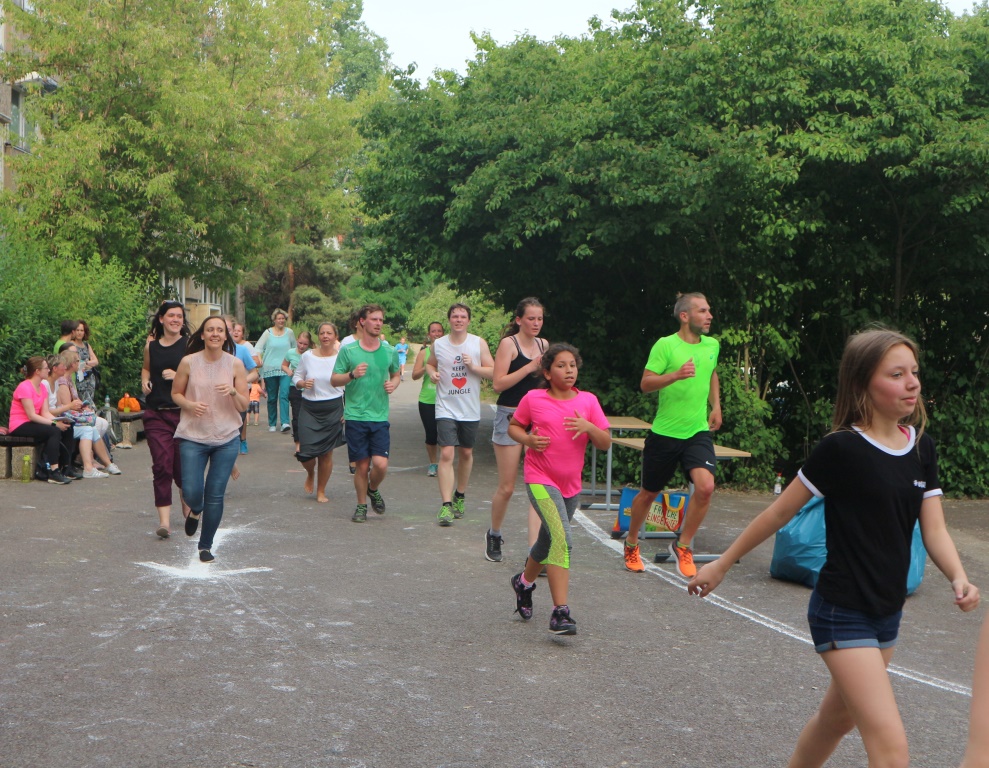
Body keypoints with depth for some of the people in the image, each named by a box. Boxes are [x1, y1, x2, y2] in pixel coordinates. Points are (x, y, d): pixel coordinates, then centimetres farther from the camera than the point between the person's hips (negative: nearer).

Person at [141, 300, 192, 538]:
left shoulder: (189, 345, -1)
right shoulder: (151, 344, 9)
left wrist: (178, 376, -16)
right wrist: (145, 382, 8)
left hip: (183, 413, -2)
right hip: (156, 414, 2)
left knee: (182, 465, 6)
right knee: (161, 465, -7)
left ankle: (188, 509, 33)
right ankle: (164, 519, -9)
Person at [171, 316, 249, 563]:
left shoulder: (235, 364, -1)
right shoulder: (189, 362, -3)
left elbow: (244, 406, 1)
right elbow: (176, 393, 7)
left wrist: (233, 392, -20)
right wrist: (190, 405, -14)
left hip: (227, 438, 1)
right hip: (193, 437, -1)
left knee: (215, 495, 1)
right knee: (191, 493, -5)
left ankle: (206, 546, 19)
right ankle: (195, 511, 33)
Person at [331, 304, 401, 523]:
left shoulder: (389, 351, 7)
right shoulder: (348, 350, -1)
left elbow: (396, 374, 23)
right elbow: (334, 380, 2)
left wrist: (393, 384, 0)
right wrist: (352, 375, -17)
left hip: (380, 417, 2)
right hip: (355, 416, -1)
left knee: (380, 464, -9)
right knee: (362, 465, 2)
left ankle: (373, 490, 23)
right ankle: (361, 505, 22)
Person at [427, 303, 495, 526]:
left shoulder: (479, 343, -1)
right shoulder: (438, 344, 2)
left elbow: (493, 371, -1)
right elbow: (430, 363, 19)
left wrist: (473, 367, -17)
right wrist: (432, 373, -4)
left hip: (470, 410, 1)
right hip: (446, 408, -1)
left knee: (466, 453, 13)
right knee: (446, 454, -12)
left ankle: (460, 496, 33)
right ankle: (446, 505, -15)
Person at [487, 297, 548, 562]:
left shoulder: (543, 345, 10)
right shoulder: (508, 343, -6)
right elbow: (498, 383, -14)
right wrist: (531, 367, -18)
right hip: (510, 416, -4)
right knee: (507, 487, 4)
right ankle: (494, 535, 31)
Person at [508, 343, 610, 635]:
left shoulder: (588, 401, 1)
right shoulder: (533, 399, -4)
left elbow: (606, 443, 0)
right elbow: (513, 426, 11)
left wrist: (589, 427, -19)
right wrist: (527, 439, -10)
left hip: (571, 484, 5)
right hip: (540, 479, -5)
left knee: (548, 542, 20)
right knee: (561, 539, -23)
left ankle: (524, 582, 50)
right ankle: (560, 612, -23)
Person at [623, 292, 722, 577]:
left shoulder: (711, 345, 6)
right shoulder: (665, 345, -11)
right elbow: (645, 384, -16)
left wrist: (715, 406, 16)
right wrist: (676, 374, -31)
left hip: (698, 431, 3)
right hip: (665, 433, -3)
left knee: (705, 486, -19)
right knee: (649, 493, 10)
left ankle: (682, 546, 0)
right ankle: (631, 543, 35)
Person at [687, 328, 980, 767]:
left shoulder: (921, 448, 2)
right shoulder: (841, 449, -17)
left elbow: (934, 530, 1)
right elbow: (779, 512, -9)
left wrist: (958, 578, -19)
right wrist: (722, 565, -2)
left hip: (888, 612, 7)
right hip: (843, 614, -7)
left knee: (838, 717, 23)